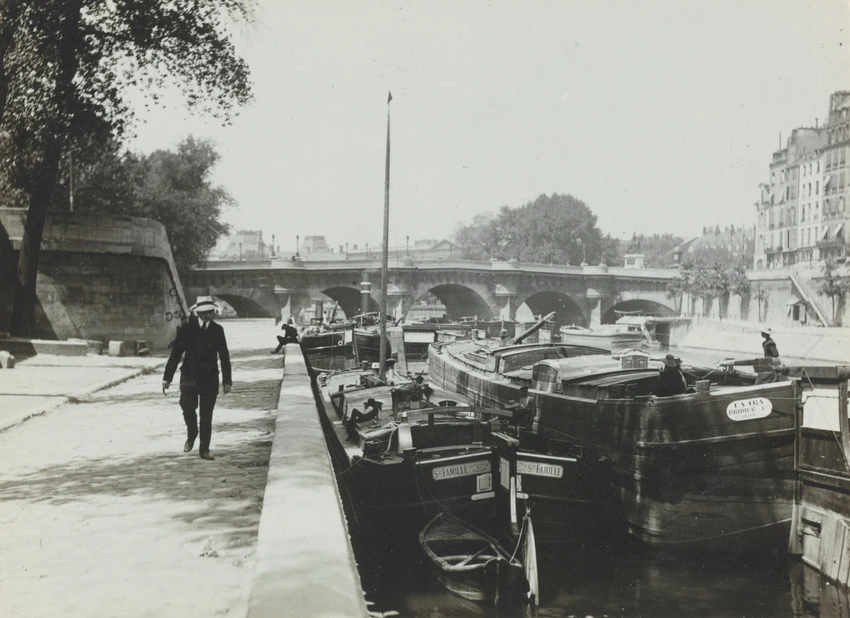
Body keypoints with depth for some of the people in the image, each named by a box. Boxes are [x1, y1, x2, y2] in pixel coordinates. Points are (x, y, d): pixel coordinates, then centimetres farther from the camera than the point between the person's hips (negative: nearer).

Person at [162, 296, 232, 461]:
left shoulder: (217, 330, 5)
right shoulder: (187, 328, -1)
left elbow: (224, 356, 8)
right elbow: (176, 353, -1)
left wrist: (227, 380, 4)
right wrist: (167, 377, -4)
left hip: (210, 378, 1)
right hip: (189, 376, -1)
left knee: (206, 416, 3)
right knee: (188, 408, -14)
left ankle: (204, 450, 13)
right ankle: (191, 435, 17)